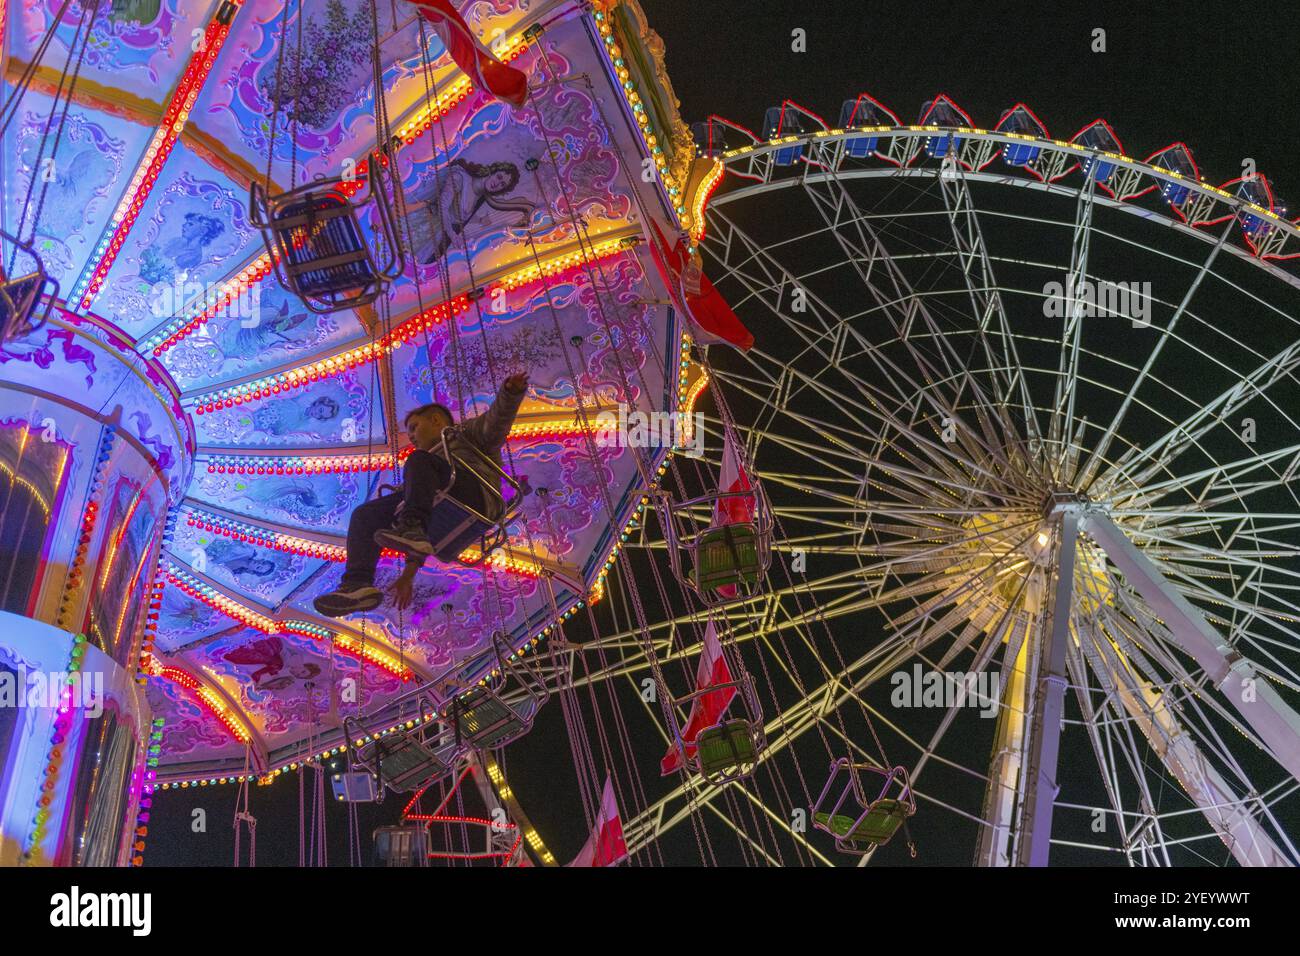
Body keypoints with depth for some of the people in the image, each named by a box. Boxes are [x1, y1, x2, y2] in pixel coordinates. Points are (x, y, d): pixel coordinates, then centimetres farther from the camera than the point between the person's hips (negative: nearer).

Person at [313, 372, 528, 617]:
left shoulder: (467, 432, 27)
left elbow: (496, 422, 2)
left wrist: (511, 393, -19)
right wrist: (410, 570, 20)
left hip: (477, 497, -7)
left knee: (419, 462, -27)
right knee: (365, 515, -1)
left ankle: (412, 528, -48)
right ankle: (358, 585, -23)